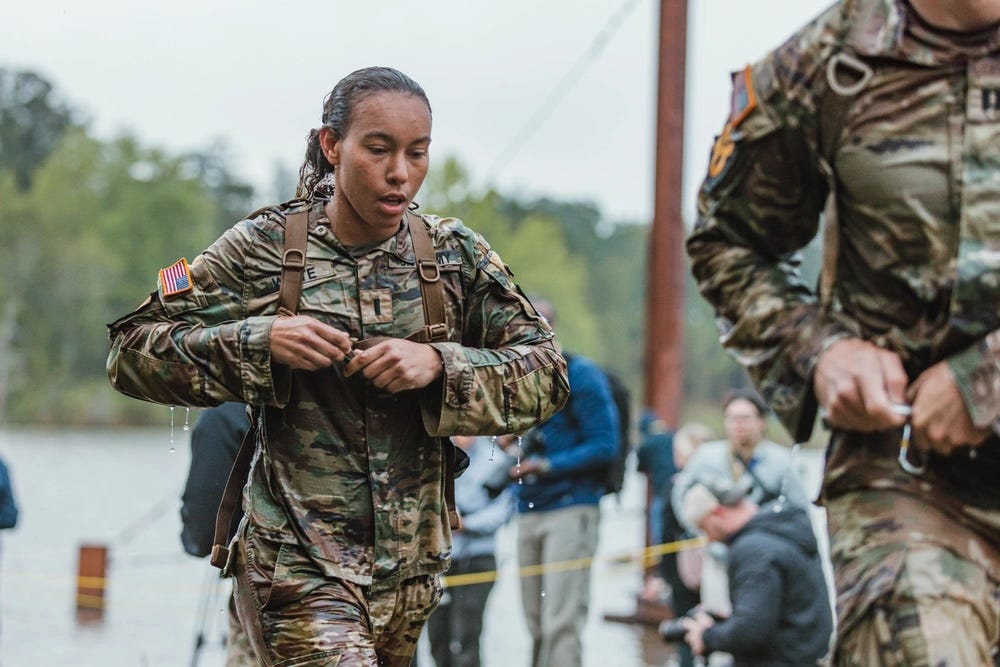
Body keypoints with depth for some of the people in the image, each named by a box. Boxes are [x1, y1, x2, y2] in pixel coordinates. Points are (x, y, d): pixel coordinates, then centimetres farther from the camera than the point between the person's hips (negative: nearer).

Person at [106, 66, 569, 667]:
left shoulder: (454, 254, 3)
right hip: (300, 566, -4)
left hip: (412, 568, 4)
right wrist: (260, 342, -16)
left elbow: (547, 375, 1)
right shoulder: (263, 250, -4)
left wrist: (439, 364, -15)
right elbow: (132, 352, -2)